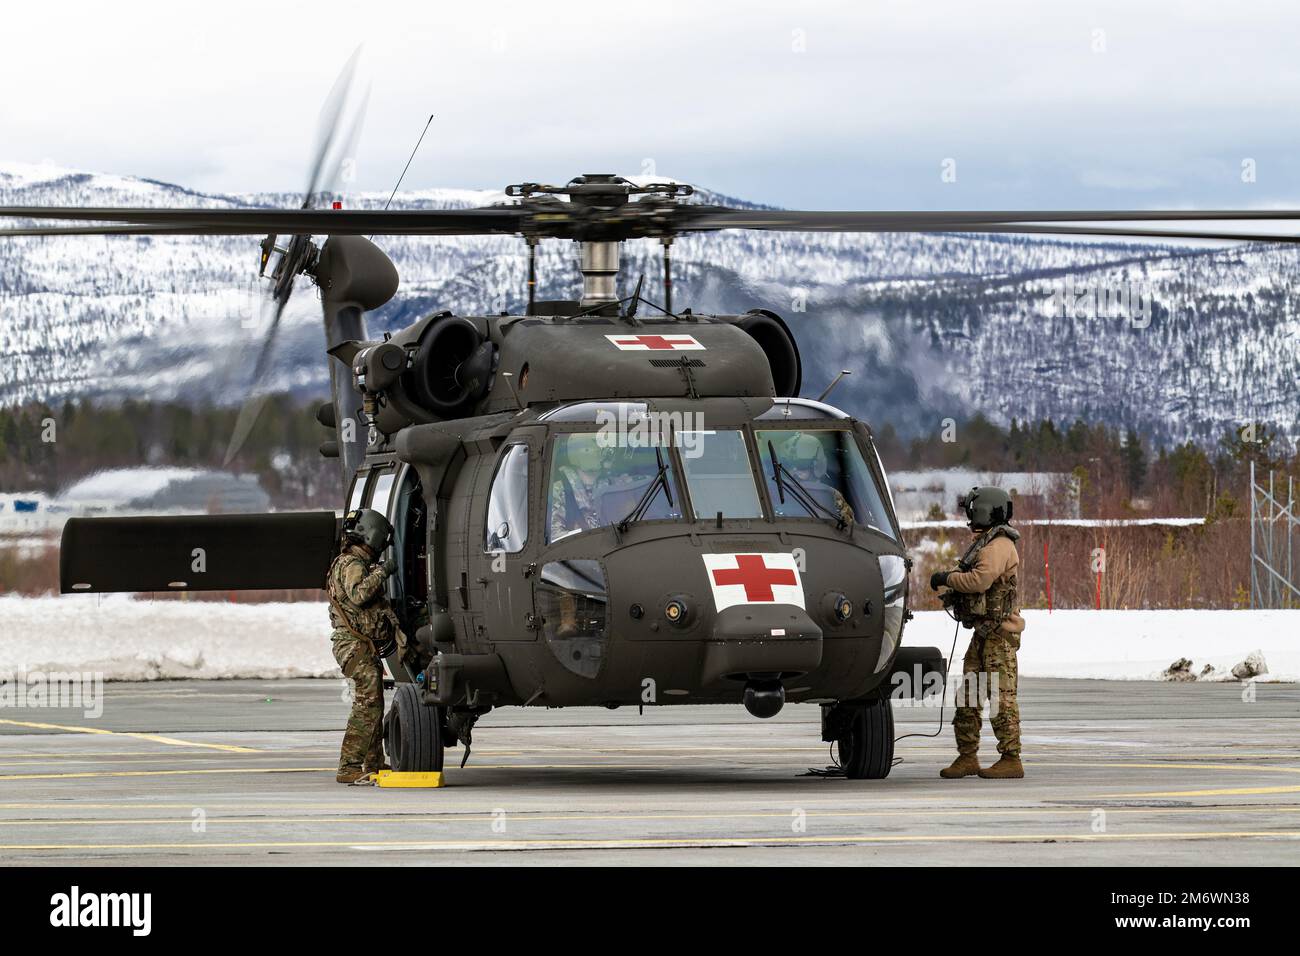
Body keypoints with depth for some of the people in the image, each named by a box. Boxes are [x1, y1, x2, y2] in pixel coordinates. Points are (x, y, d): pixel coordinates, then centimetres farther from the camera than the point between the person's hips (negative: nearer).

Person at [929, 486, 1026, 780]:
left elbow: (979, 580, -26)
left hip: (999, 633, -11)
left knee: (1001, 696, -9)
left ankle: (1011, 760, -8)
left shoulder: (998, 546, -13)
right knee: (967, 695, 10)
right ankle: (967, 757, 14)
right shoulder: (984, 543, 20)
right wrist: (954, 592, 9)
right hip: (984, 632, 11)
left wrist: (946, 578, -12)